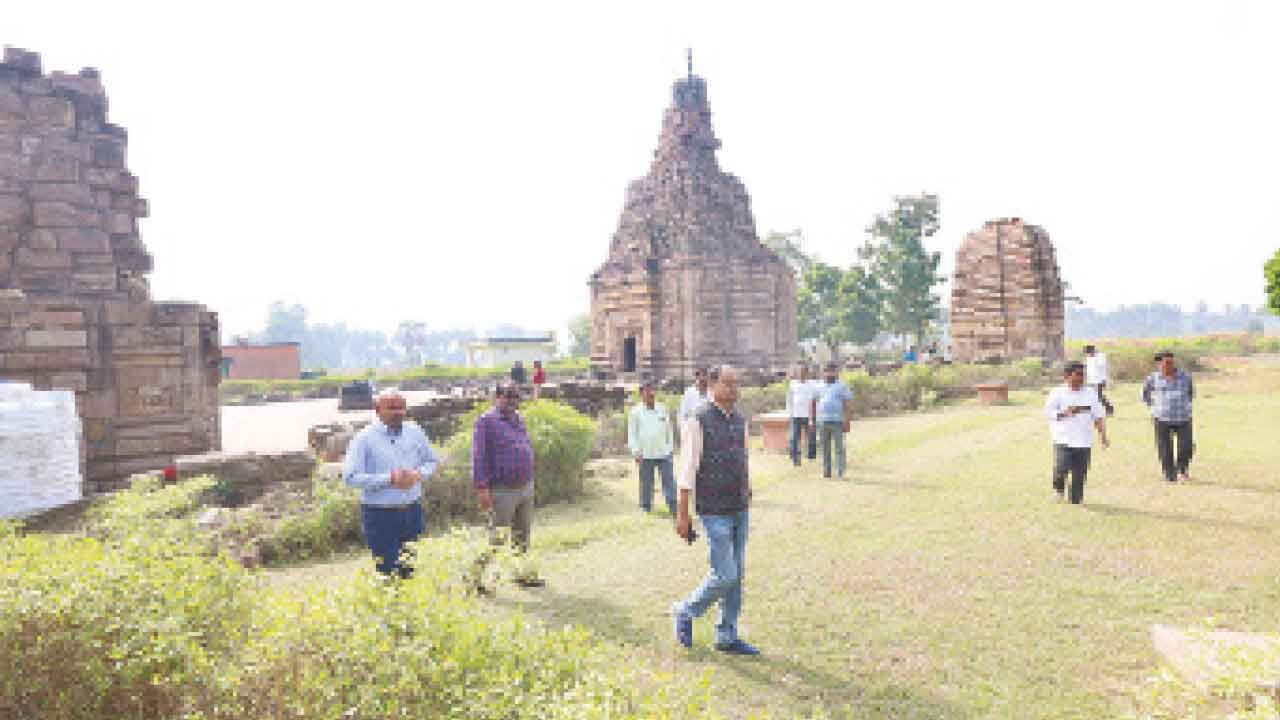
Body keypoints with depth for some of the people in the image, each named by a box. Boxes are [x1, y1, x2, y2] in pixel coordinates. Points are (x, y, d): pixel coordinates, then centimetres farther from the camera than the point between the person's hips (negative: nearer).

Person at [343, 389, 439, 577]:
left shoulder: (415, 432, 7)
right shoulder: (364, 438, -7)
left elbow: (432, 461, 16)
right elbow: (350, 477, -14)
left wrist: (418, 474, -6)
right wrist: (389, 479, -19)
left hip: (412, 511, 4)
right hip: (380, 515, -4)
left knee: (411, 570, 13)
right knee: (388, 572, 0)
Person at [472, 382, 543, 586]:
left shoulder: (519, 419, 14)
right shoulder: (486, 421, -9)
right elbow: (478, 456, -15)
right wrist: (481, 487, -20)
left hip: (526, 487, 7)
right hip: (502, 491, -7)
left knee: (522, 536, 18)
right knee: (498, 539, -1)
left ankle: (522, 574, 31)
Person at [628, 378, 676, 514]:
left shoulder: (663, 409, 8)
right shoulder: (636, 412, 0)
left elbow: (669, 429, 13)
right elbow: (632, 433, 0)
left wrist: (670, 447, 9)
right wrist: (636, 452, -6)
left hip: (663, 453, 2)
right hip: (645, 454, -2)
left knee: (669, 480, -2)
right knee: (646, 483, 7)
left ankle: (673, 508, 1)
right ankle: (645, 508, 19)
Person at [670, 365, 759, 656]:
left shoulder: (740, 420, 9)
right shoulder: (699, 422, -12)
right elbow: (688, 471, -12)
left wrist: (748, 499, 18)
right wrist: (682, 514, -12)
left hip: (739, 510, 7)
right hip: (714, 511, -7)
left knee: (737, 575, 11)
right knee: (724, 575, -7)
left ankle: (727, 636, 24)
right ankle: (685, 612, 18)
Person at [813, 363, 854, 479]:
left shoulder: (842, 387, 2)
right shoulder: (819, 387, 14)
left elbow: (848, 405, -3)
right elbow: (814, 403, 16)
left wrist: (847, 421, -12)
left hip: (837, 422, -3)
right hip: (822, 422, 4)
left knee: (839, 447, -6)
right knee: (825, 448, 5)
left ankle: (840, 472, -3)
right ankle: (826, 472, 11)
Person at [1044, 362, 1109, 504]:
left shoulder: (1090, 393, 11)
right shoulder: (1057, 392, 2)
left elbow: (1099, 416, 9)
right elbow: (1048, 411, -7)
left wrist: (1103, 436, 1)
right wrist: (1065, 413, -22)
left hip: (1083, 443, 3)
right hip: (1063, 440, -3)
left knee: (1079, 477, 5)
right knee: (1061, 469, -20)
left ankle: (1076, 503, 18)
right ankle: (1059, 488, 10)